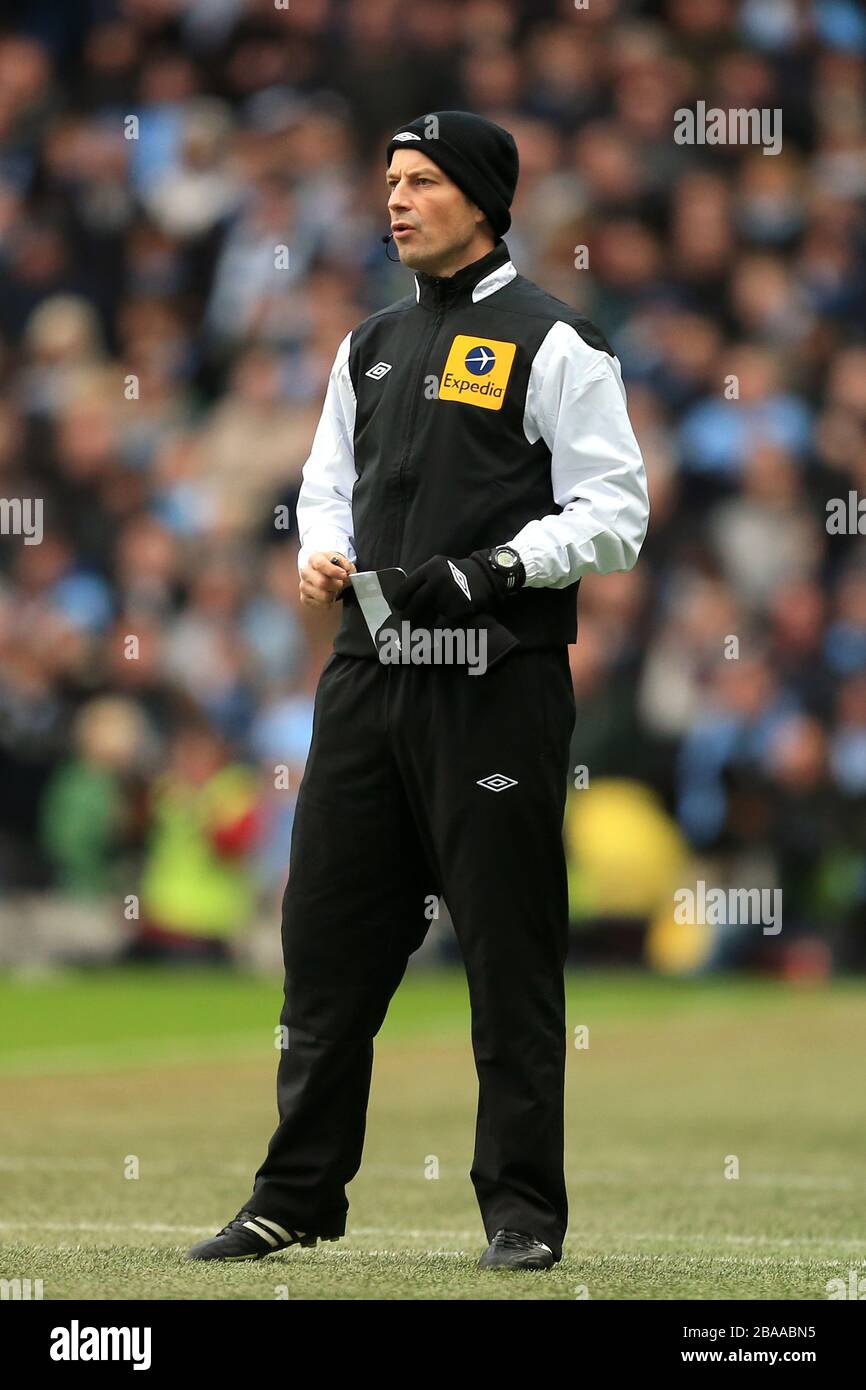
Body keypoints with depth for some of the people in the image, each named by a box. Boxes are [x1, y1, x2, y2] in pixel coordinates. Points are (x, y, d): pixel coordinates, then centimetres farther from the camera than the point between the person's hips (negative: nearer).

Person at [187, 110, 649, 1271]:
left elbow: (613, 515, -9)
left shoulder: (554, 345, -5)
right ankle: (298, 1195, 16)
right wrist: (323, 552, 3)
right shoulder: (371, 345, 16)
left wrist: (495, 569, -21)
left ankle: (523, 1207, 5)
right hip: (370, 673, 7)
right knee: (327, 934, 8)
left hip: (497, 684, -7)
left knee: (510, 949, -2)